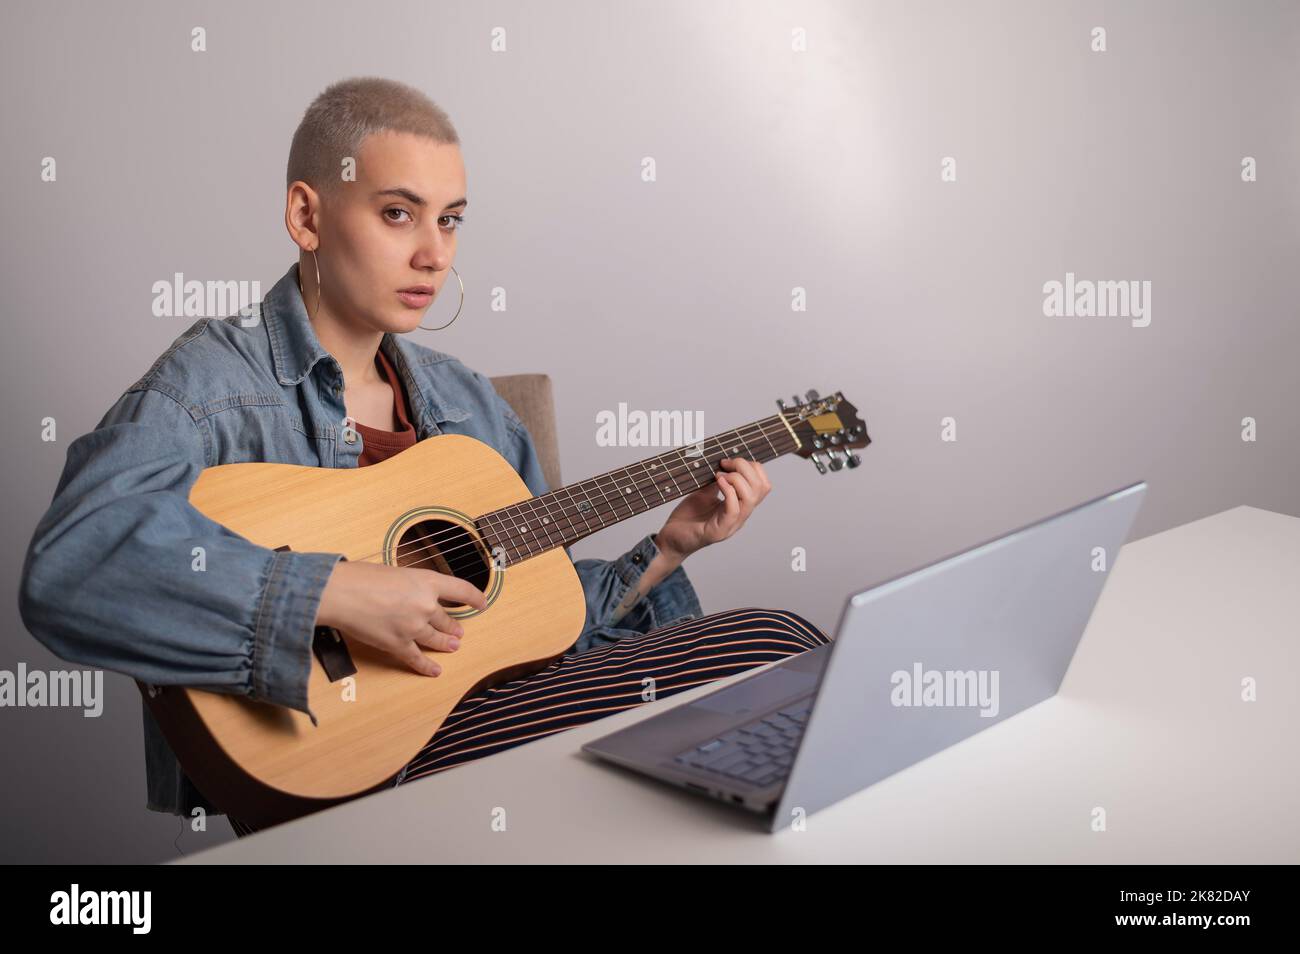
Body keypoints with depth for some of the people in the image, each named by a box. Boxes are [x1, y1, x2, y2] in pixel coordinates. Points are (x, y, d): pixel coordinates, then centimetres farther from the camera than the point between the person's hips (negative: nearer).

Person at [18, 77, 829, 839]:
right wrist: (336, 593, -29)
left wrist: (669, 548, 8)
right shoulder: (221, 378, -7)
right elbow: (68, 567, -26)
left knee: (778, 642, -11)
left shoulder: (465, 400, 15)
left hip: (492, 717, 8)